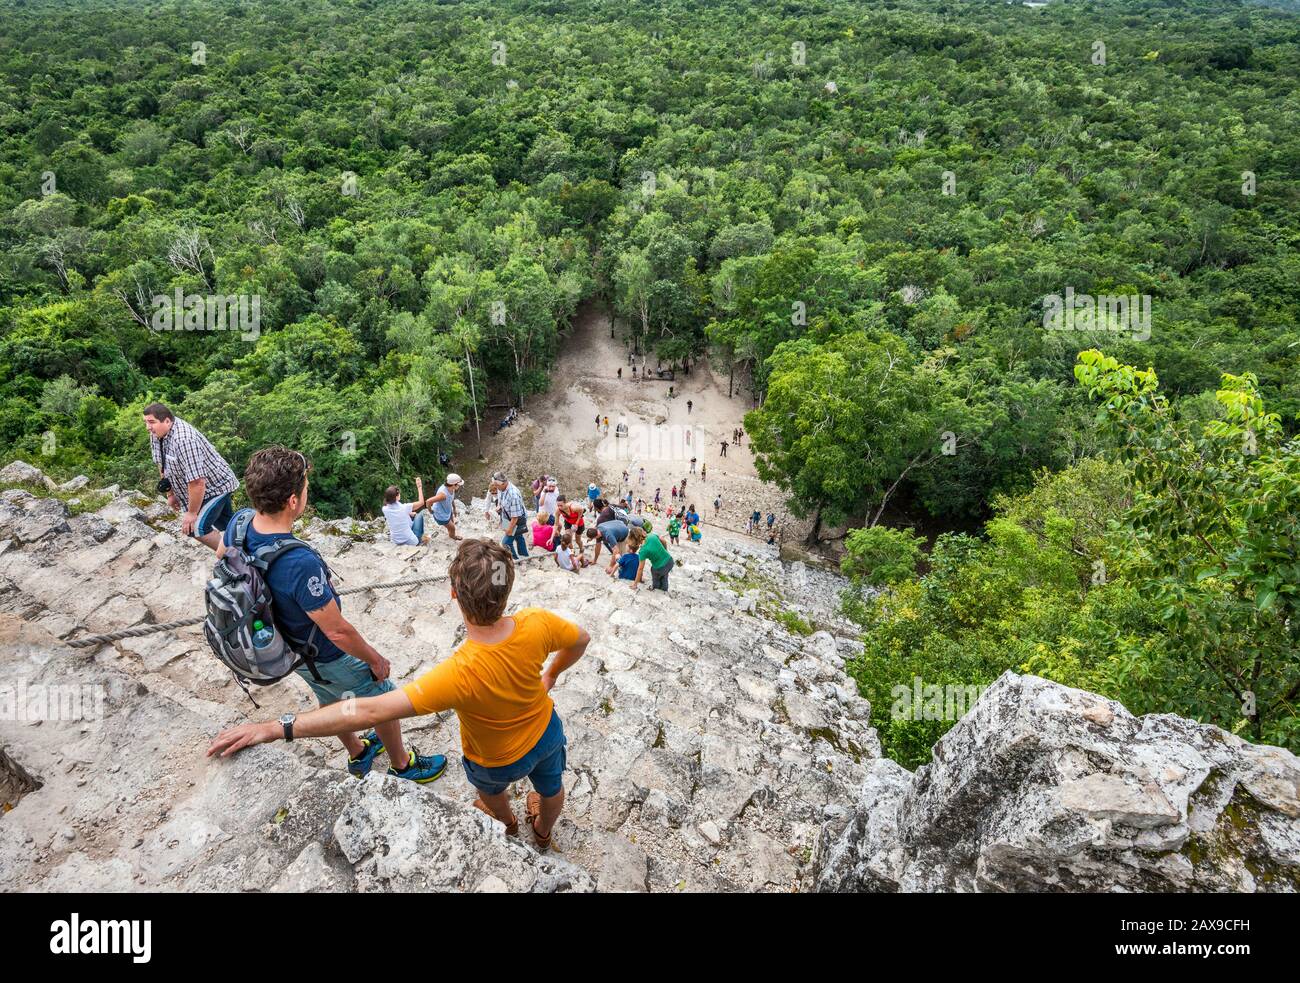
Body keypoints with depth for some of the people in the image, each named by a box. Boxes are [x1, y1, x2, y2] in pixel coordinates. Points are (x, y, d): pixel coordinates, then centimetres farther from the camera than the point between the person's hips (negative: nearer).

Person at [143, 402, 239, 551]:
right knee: (225, 526, 19)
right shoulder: (156, 433, -6)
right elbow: (162, 465, 10)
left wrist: (192, 513, -24)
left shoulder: (184, 440, -34)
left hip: (216, 485, -9)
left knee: (195, 527, -19)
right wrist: (170, 494, 13)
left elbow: (197, 483, -34)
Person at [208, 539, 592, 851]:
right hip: (547, 732, 3)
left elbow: (369, 712, -47)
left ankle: (508, 822, 69)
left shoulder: (459, 675, -46)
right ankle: (544, 831, 68)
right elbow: (581, 640, -13)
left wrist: (275, 729, -41)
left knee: (490, 787, 36)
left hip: (499, 760, -2)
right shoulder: (537, 624, -35)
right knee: (551, 786, 35)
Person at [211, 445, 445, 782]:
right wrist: (376, 661, -14)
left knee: (330, 699, 32)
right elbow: (338, 631, -32)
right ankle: (402, 765, 42)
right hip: (326, 658, -8)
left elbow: (222, 555, 6)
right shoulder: (301, 563, -44)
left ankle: (358, 754, 57)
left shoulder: (240, 521, -20)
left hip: (287, 646, 8)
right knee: (384, 702, 18)